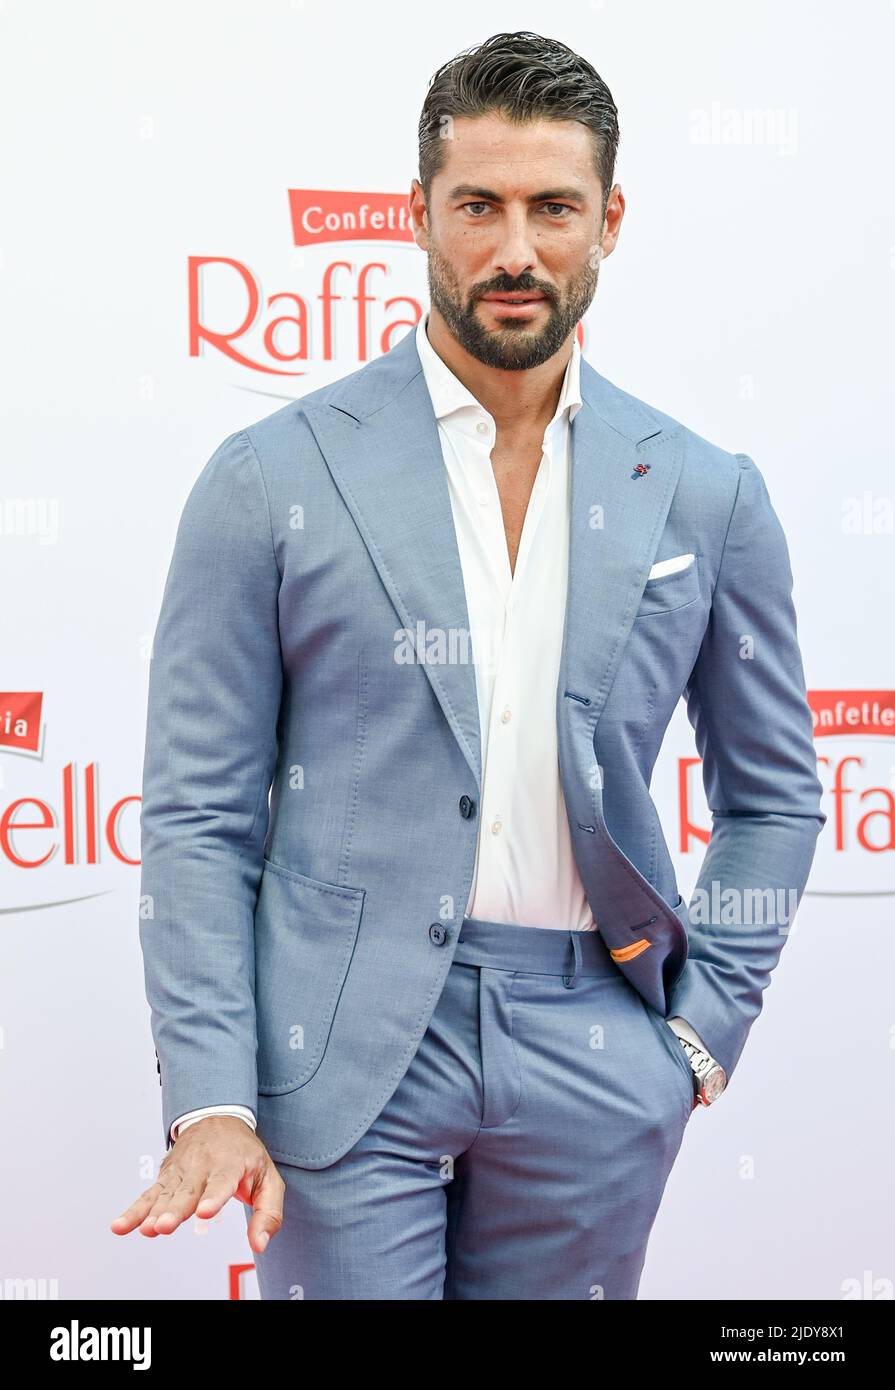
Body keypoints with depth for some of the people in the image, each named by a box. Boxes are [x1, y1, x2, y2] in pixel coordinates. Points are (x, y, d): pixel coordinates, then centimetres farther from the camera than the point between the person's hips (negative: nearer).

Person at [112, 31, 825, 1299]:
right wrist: (211, 1097, -10)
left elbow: (772, 793, 14)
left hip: (591, 1064, 2)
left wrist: (704, 1029, 5)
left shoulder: (704, 494, 4)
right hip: (347, 1054, -2)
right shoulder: (272, 479, -2)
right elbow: (199, 814, -2)